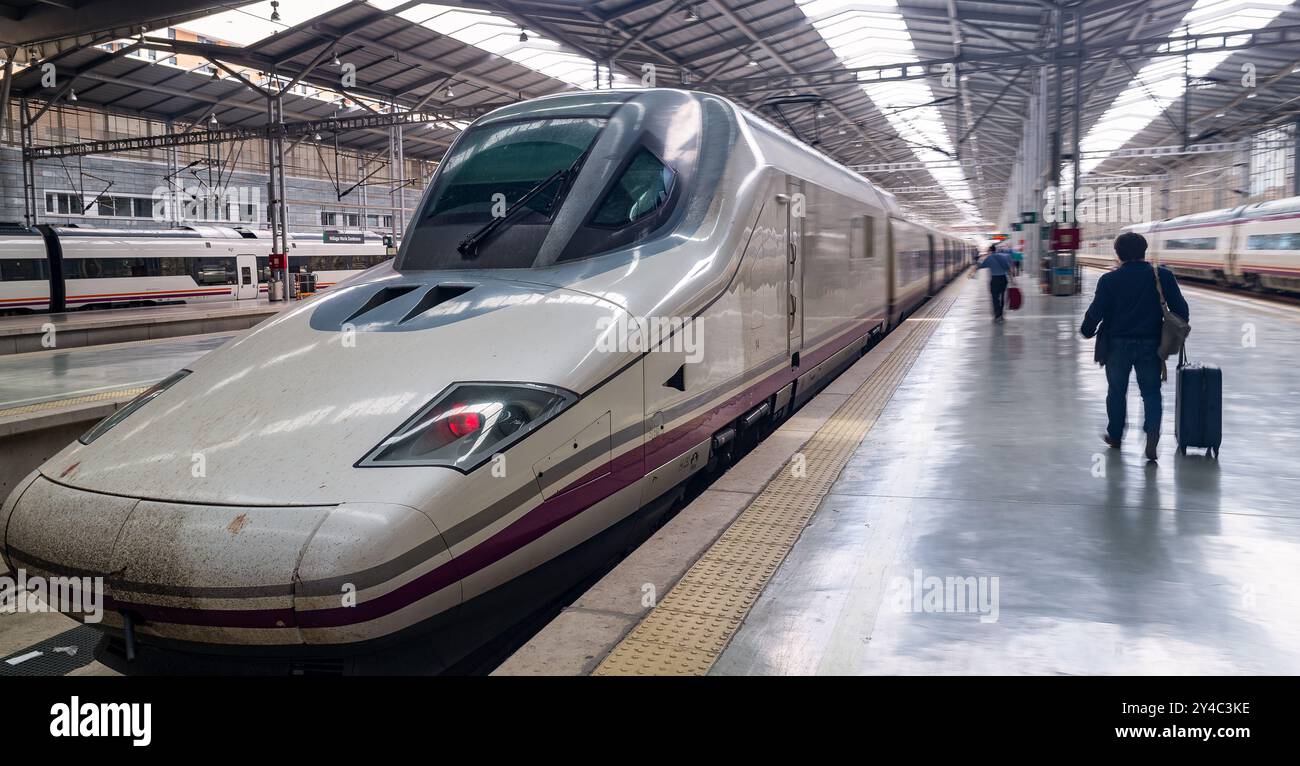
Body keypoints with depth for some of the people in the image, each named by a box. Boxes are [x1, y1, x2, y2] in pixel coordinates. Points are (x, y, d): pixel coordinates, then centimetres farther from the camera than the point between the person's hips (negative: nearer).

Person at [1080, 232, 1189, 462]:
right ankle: (1152, 431, -11)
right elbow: (1180, 308, -3)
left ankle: (1115, 435, 28)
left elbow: (1095, 312, -10)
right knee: (1151, 391, 10)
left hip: (1117, 344, -1)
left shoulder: (1109, 280, -9)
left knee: (1117, 391, 15)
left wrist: (1088, 331, 8)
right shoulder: (1163, 276, -4)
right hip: (1151, 344, 1)